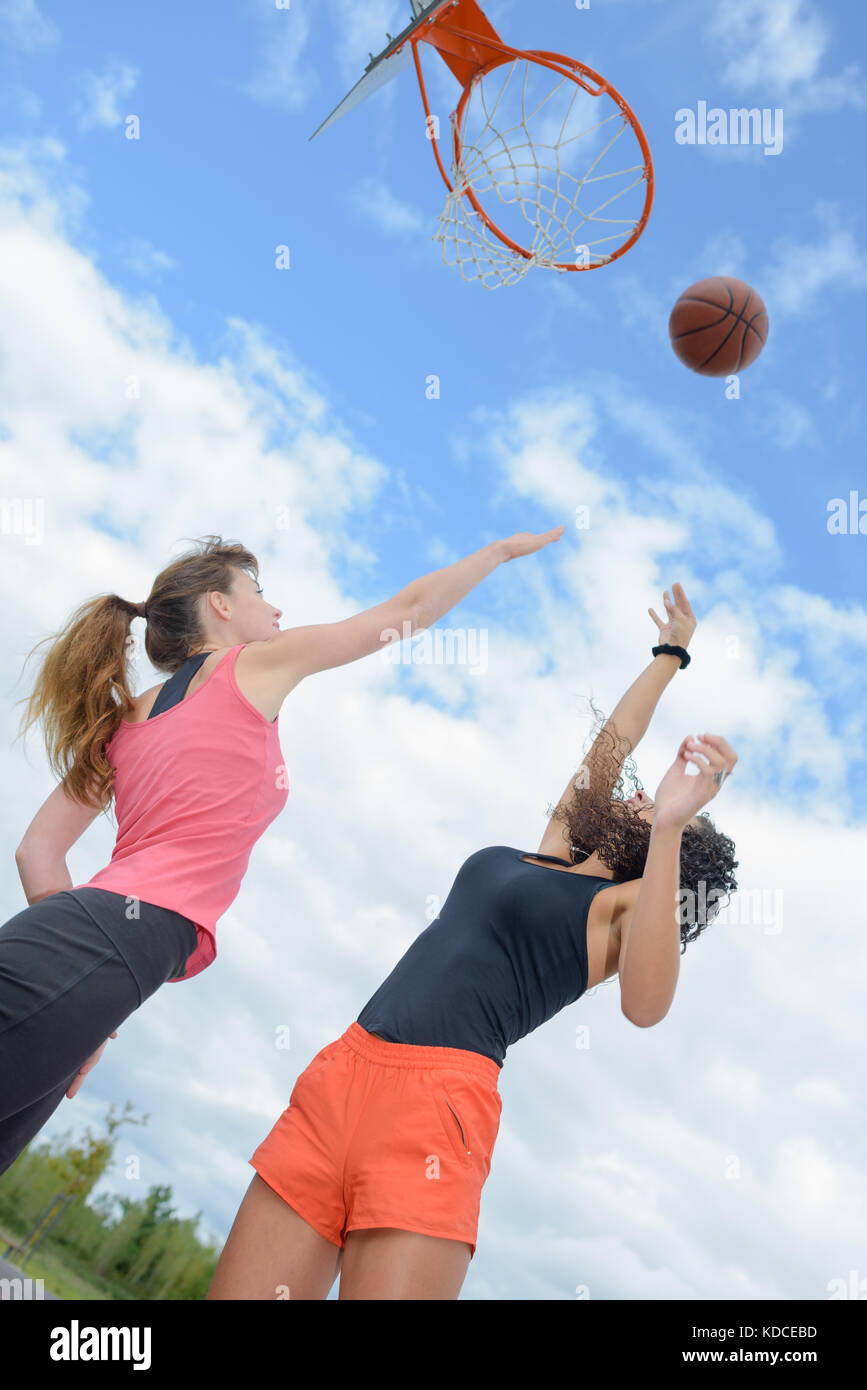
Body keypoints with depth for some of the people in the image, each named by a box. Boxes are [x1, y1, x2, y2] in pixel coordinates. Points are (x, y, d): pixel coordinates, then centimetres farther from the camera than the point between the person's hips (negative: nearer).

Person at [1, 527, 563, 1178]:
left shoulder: (127, 719, 24)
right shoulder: (254, 664, 7)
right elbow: (411, 607, 16)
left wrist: (77, 950, 17)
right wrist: (506, 547, 28)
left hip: (70, 921, 8)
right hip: (124, 934, -8)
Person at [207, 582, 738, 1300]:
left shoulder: (630, 906, 5)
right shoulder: (548, 855, 23)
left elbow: (645, 1004, -18)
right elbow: (611, 743, 34)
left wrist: (670, 824, -25)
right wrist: (670, 654, 44)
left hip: (437, 1098, -6)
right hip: (340, 1071, 6)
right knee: (238, 1291, 0)